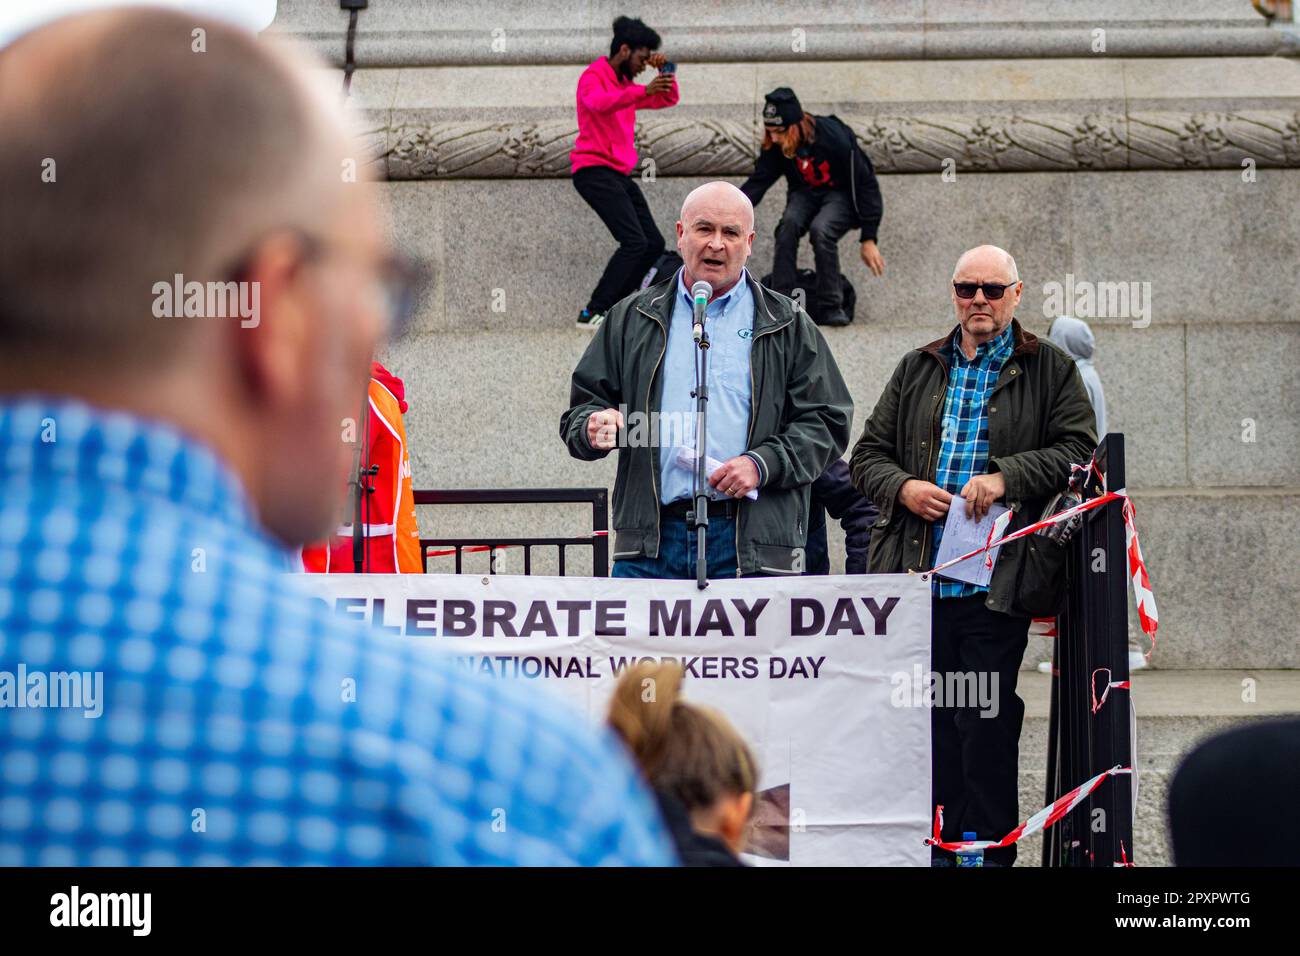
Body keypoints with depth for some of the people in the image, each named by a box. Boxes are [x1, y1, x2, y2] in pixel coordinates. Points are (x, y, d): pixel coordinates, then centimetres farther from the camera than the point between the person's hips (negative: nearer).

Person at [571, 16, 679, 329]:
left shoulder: (626, 83, 20)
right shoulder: (594, 77, -7)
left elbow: (668, 100, 27)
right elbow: (599, 103, -31)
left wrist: (666, 72, 8)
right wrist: (644, 91, -42)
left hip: (619, 174, 10)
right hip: (594, 171, -10)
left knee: (654, 243, 8)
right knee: (634, 241, -21)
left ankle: (611, 306, 10)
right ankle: (592, 313, -21)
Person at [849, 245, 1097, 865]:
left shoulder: (1050, 371, 7)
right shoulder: (917, 371, 17)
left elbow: (1078, 450, -2)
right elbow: (867, 455, 17)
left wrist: (1005, 477, -14)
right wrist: (903, 487, -4)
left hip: (996, 581, -3)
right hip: (919, 577, 4)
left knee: (987, 723, -5)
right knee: (932, 720, 6)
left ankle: (988, 846, 2)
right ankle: (938, 846, 12)